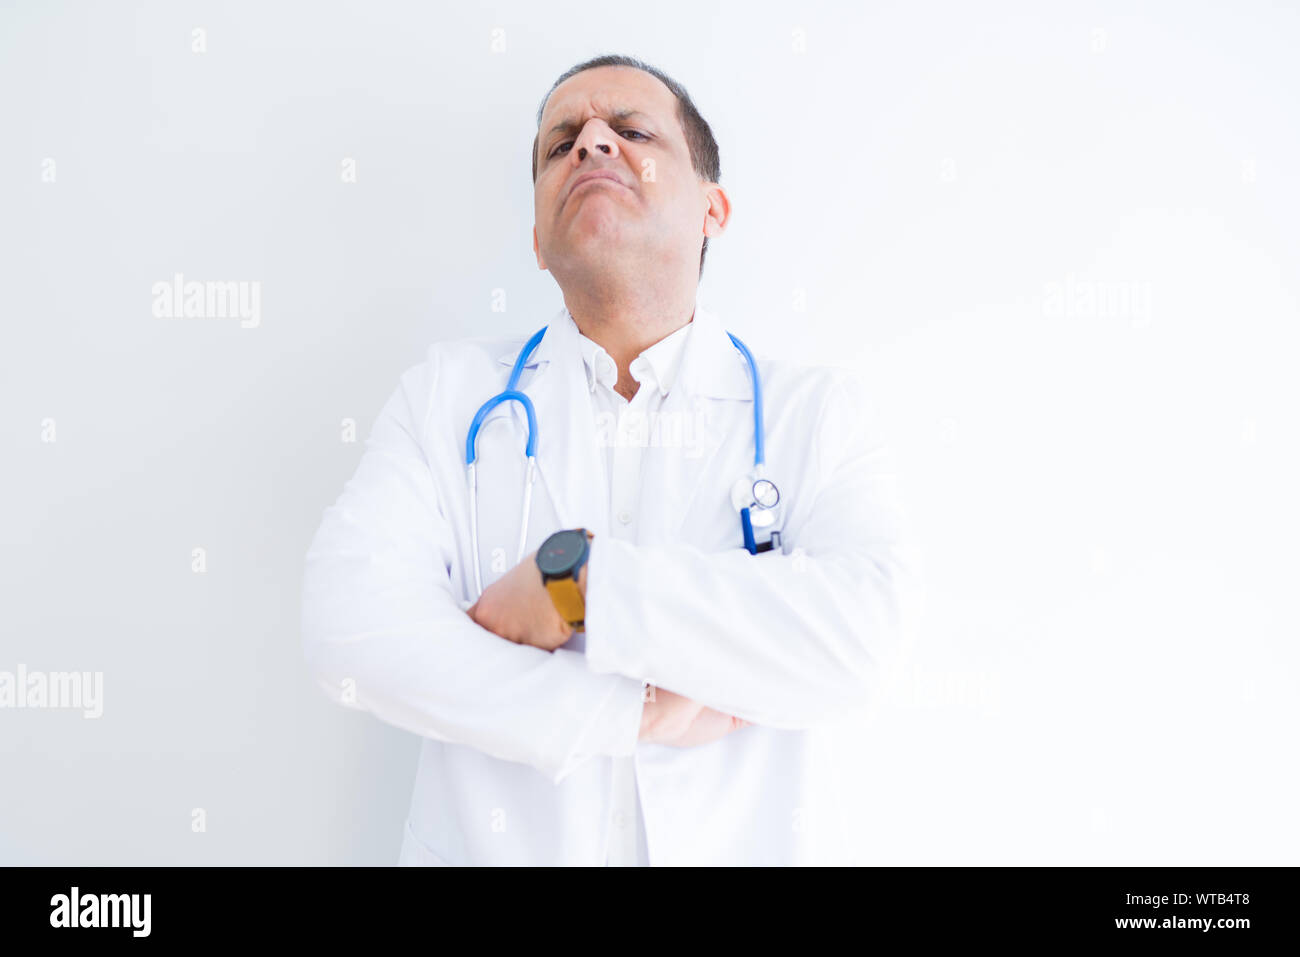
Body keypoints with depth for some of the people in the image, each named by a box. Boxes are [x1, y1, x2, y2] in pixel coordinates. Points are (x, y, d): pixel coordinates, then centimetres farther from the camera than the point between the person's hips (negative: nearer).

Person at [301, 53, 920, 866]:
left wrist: (574, 574, -21)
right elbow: (350, 623, -14)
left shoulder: (820, 409, -3)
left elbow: (857, 644, -18)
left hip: (745, 844, 0)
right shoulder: (448, 395, -1)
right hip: (494, 844, 1)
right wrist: (633, 712, -19)